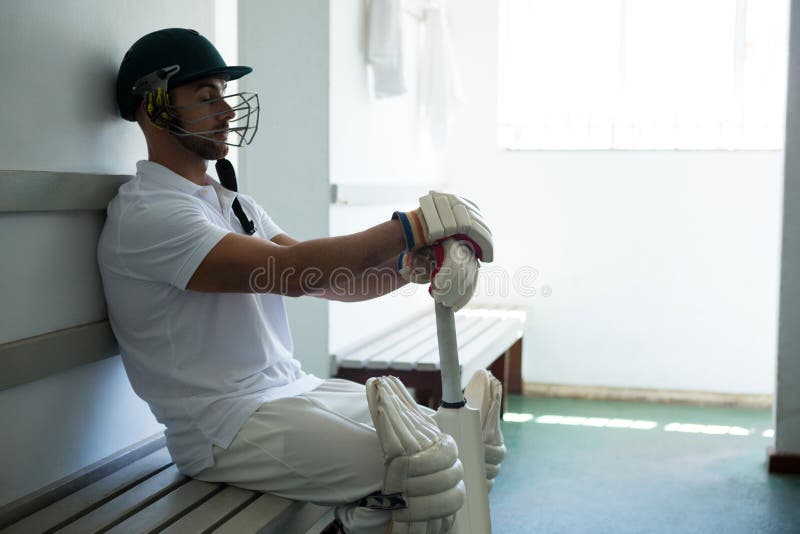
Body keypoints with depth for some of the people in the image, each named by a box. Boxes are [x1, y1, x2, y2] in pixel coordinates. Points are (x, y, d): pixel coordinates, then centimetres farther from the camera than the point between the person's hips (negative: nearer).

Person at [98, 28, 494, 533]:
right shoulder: (143, 215, -14)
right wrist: (412, 227, -21)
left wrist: (413, 264, -10)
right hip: (226, 428, -9)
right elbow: (290, 269, -24)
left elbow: (327, 277, 7)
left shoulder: (234, 203, 16)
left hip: (291, 388, 9)